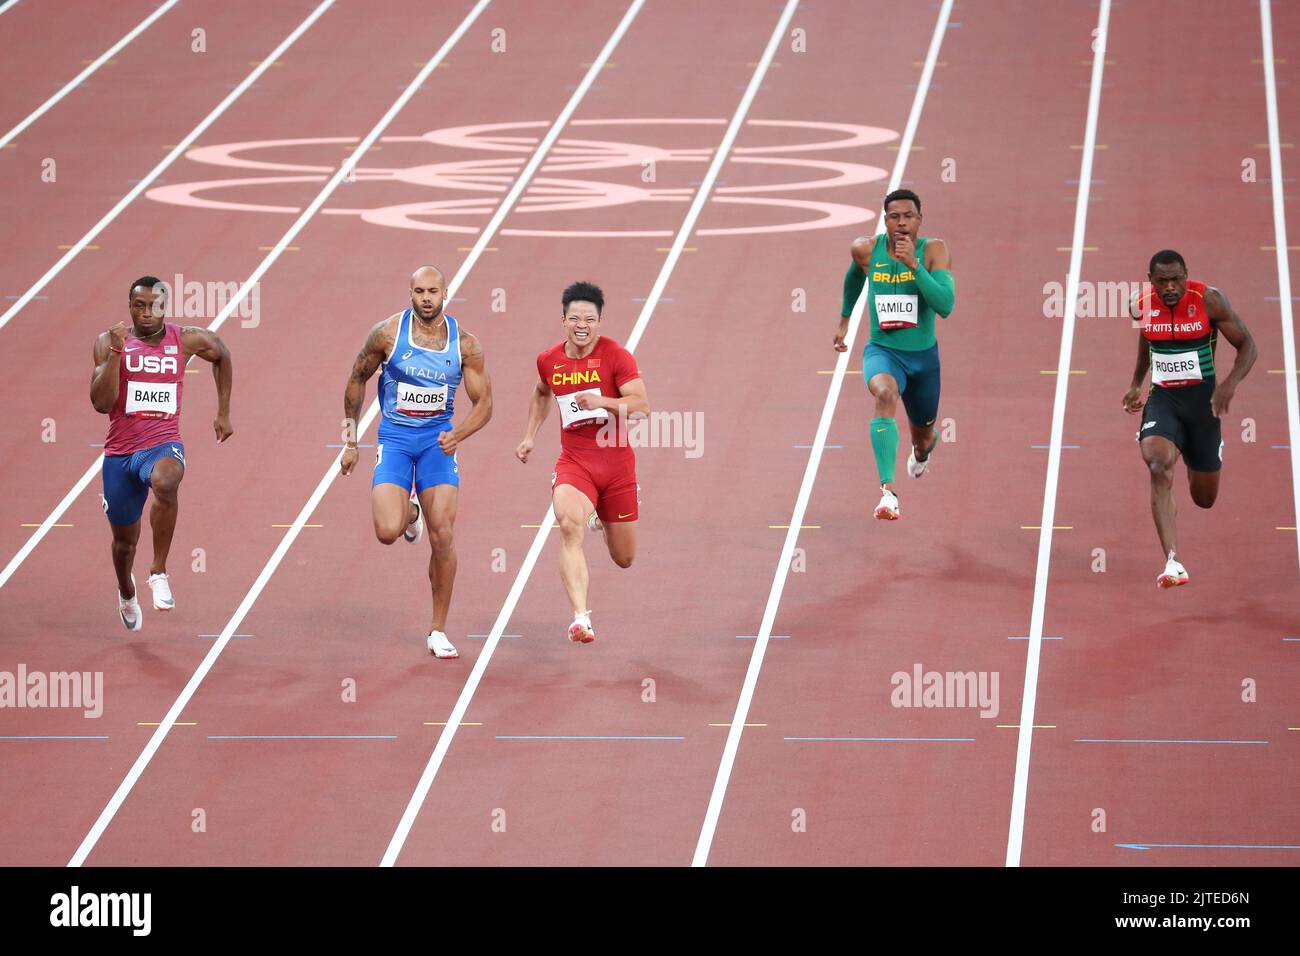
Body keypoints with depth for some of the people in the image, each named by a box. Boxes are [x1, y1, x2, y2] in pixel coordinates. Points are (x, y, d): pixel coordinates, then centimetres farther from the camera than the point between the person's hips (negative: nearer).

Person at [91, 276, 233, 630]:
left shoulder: (186, 340, -3)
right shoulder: (109, 342, -6)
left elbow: (221, 355, 20)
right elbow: (101, 403, -16)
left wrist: (224, 412, 18)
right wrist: (116, 352, -25)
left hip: (163, 445, -1)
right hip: (120, 451, 2)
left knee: (165, 483, -39)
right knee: (125, 538, 15)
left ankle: (159, 573, -26)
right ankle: (127, 593, 49)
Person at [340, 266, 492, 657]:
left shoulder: (465, 344, -5)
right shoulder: (388, 332, -8)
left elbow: (484, 404, -1)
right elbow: (357, 380, 6)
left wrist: (458, 434, -21)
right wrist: (351, 441, 7)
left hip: (437, 440, 1)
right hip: (394, 437, -1)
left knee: (443, 536, -9)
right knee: (387, 532, -18)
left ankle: (438, 632, 5)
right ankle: (409, 511, 22)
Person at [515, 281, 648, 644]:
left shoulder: (616, 356, -9)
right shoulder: (549, 361, 3)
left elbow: (641, 406, -18)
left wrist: (601, 402, -32)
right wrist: (530, 436, 18)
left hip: (617, 465, -1)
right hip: (574, 462, 1)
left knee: (624, 559, 13)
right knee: (569, 525, -32)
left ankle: (603, 519, 51)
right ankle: (581, 617, -40)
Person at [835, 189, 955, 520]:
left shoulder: (933, 250, -16)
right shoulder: (866, 249, -10)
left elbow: (945, 306, -27)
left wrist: (914, 264, -34)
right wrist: (844, 319, 23)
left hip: (923, 356, 1)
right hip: (882, 350, -1)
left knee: (923, 435, 21)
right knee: (885, 393, -37)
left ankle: (923, 448, 65)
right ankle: (888, 491, -47)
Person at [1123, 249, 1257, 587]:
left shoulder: (1209, 300, -13)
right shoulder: (1142, 306, -3)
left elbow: (1248, 346, -8)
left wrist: (1231, 382, -24)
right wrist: (1136, 384, 25)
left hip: (1202, 398, -1)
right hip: (1162, 398, 1)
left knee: (1204, 499, 10)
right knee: (1159, 466, -30)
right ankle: (1172, 562, -35)